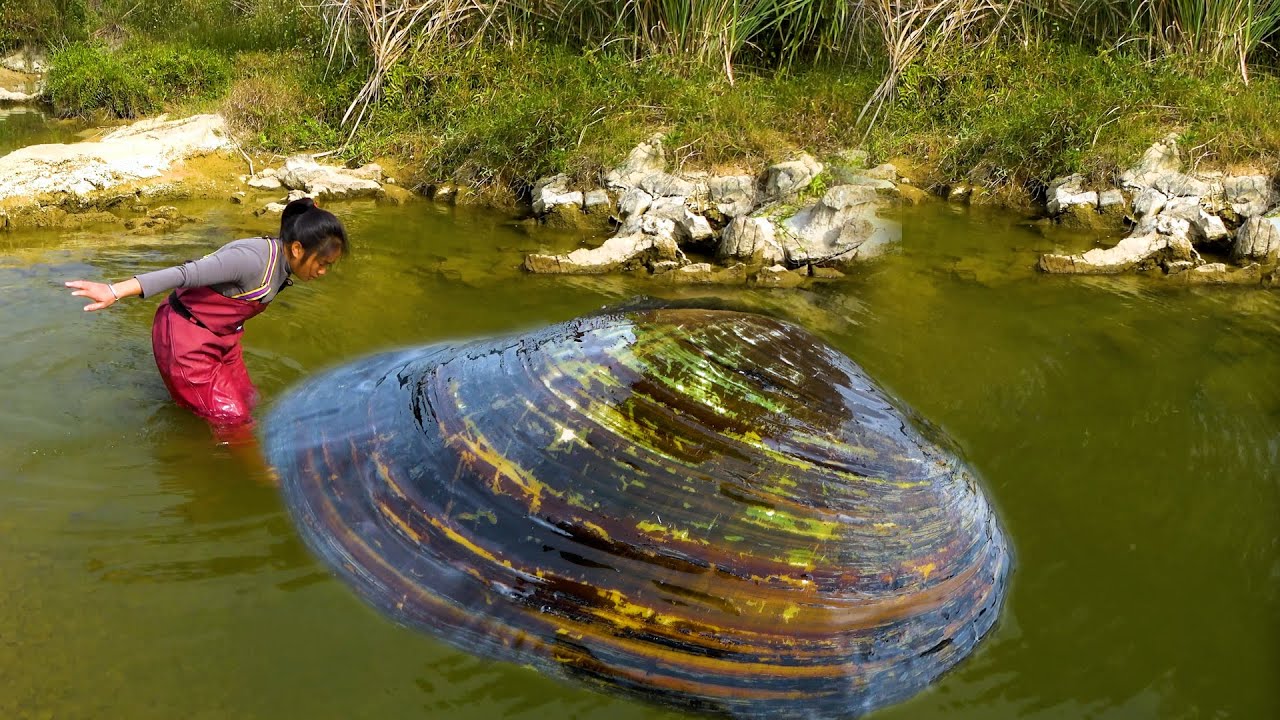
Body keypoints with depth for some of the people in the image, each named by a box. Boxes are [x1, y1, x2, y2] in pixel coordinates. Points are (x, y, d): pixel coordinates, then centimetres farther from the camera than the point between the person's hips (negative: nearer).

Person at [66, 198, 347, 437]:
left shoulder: (283, 265, -1)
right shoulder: (253, 259, -30)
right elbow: (185, 274, -35)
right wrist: (116, 292, -39)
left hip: (220, 336, 9)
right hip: (184, 337, -9)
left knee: (246, 400, 11)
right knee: (231, 417, -5)